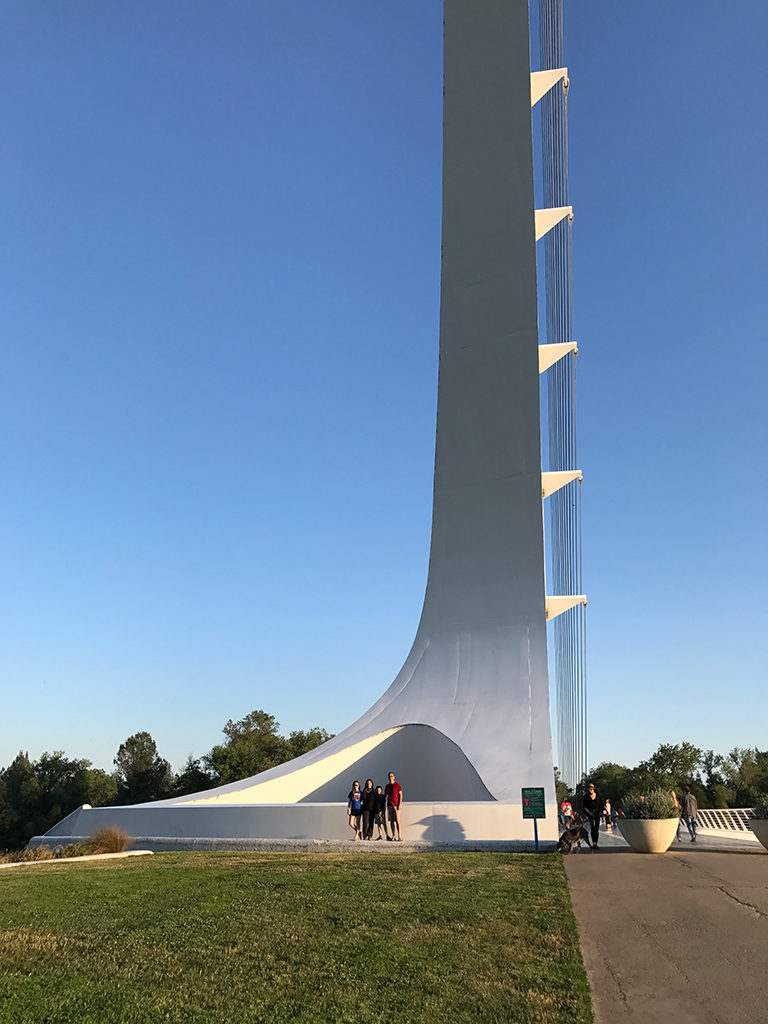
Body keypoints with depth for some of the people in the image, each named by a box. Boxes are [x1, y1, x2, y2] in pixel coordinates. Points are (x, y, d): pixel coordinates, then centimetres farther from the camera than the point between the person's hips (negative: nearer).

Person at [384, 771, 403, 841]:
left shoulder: (397, 785, 0)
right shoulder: (387, 786, 14)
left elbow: (400, 795, -3)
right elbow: (385, 795, 20)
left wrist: (400, 804, -12)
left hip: (396, 805, -5)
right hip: (389, 805, 5)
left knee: (397, 821, -9)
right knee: (391, 821, 4)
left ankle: (399, 836, -9)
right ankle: (393, 836, 8)